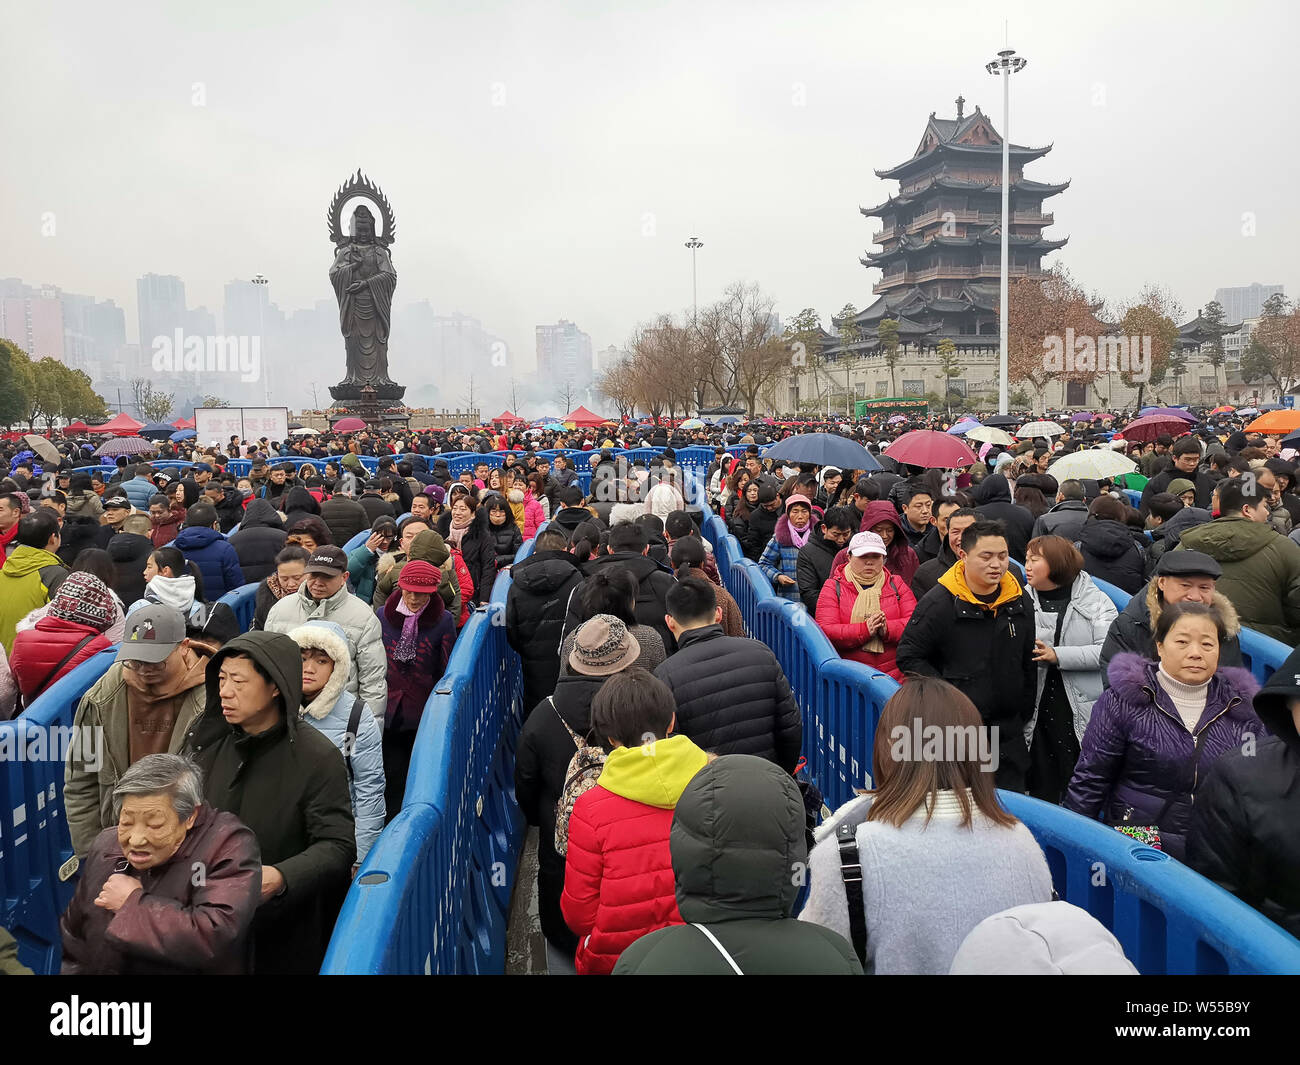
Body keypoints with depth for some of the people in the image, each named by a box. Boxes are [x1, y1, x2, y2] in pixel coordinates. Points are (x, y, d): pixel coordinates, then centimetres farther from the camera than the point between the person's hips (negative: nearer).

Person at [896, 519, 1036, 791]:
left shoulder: (1020, 601, 6)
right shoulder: (939, 602, -12)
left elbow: (1028, 664, 16)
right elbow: (908, 656, -9)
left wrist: (1024, 712, 14)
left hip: (1008, 729, 5)